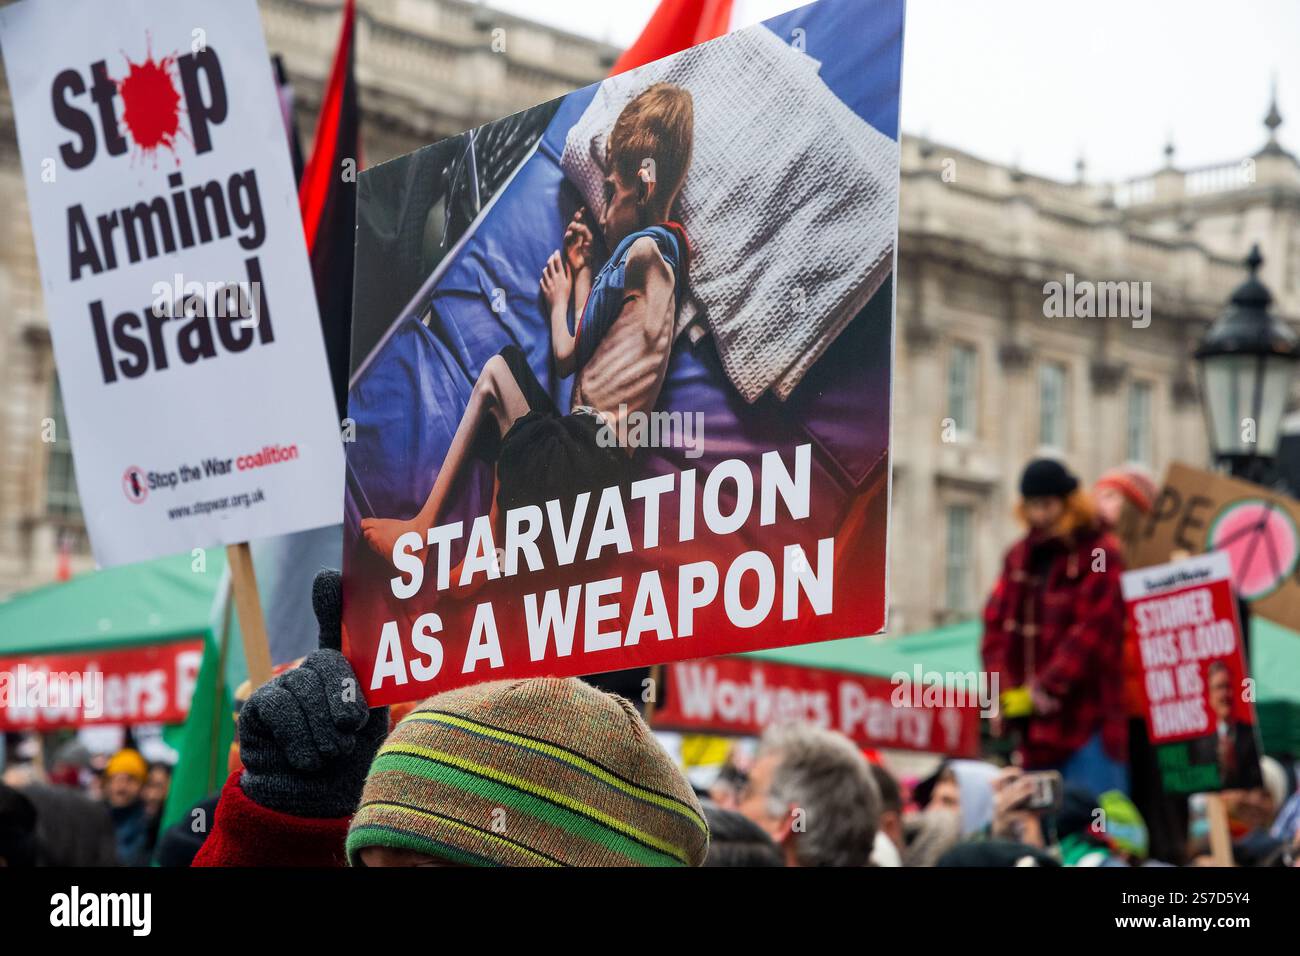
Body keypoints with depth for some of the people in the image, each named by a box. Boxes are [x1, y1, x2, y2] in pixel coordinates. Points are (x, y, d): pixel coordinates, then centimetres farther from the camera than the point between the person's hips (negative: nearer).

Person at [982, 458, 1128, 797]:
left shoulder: (1100, 555, -6)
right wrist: (1005, 691, -2)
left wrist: (1047, 689, -16)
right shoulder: (1020, 556, 16)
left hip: (1087, 721, -7)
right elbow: (996, 625, 12)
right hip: (1036, 728, 7)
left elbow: (1092, 632, -14)